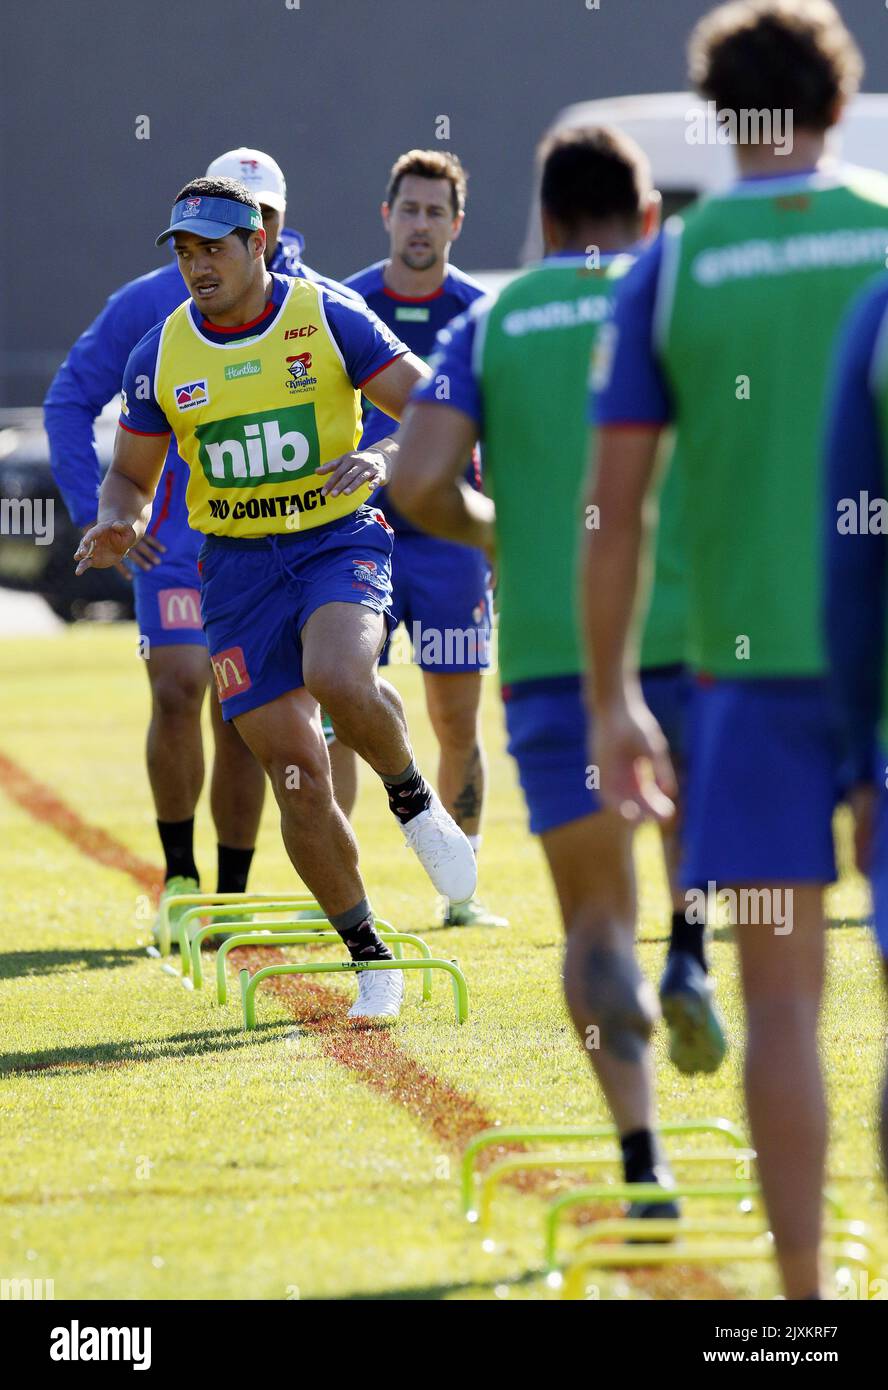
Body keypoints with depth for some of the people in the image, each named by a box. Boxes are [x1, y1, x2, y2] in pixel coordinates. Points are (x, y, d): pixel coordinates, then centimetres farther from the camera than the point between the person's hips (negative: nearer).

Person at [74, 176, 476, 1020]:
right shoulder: (160, 356, 2)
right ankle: (368, 958, 11)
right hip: (238, 568, 3)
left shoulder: (330, 319, -6)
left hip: (338, 540, -3)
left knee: (338, 680, -34)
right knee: (296, 777, -3)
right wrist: (117, 524, -9)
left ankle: (413, 799, -2)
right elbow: (131, 475, 14)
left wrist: (383, 458, -26)